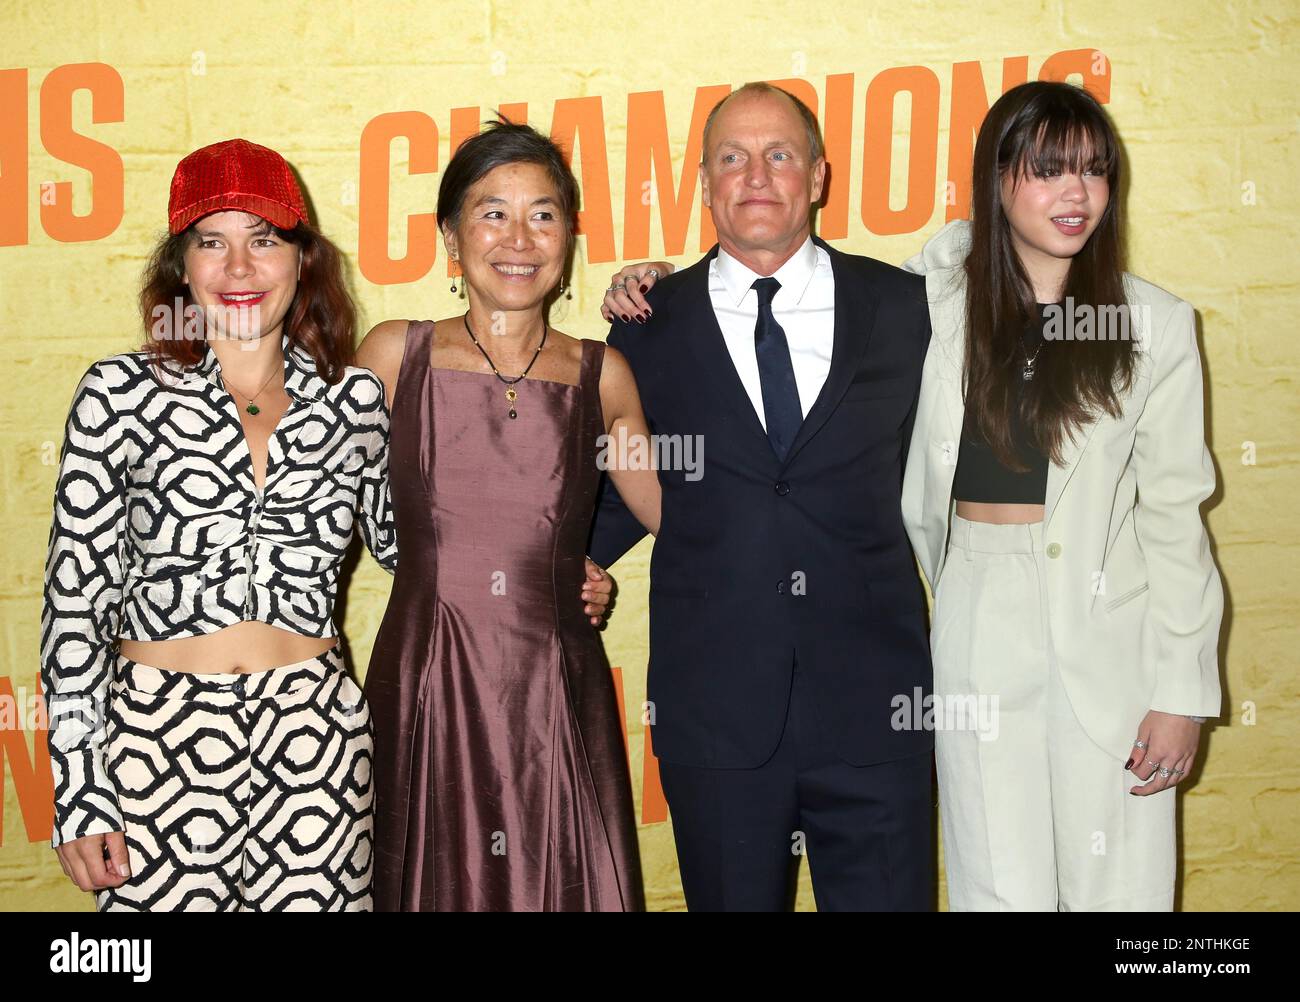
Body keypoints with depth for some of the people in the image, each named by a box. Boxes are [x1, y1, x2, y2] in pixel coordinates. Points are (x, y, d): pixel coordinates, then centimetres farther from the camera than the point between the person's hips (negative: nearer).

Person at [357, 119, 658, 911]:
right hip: (424, 692, -1)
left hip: (557, 700, 1)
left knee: (561, 887, 7)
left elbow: (679, 511, 13)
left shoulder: (602, 377, 4)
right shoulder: (393, 355, 2)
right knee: (433, 887, 10)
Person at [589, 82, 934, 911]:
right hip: (716, 709, 0)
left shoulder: (901, 307, 4)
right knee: (733, 898, 12)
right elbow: (621, 492, 12)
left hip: (873, 702, 0)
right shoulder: (651, 324, 3)